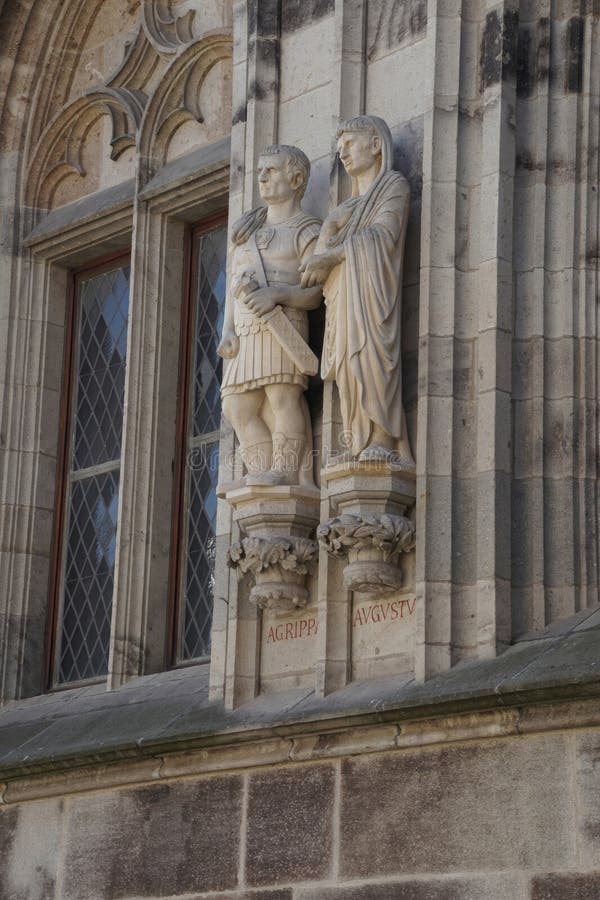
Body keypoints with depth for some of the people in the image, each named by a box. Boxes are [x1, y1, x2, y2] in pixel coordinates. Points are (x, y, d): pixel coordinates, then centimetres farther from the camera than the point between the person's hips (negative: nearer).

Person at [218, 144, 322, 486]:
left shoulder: (307, 230, 6)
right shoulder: (248, 230, 28)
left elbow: (314, 293, -5)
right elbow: (235, 287, 20)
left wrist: (277, 294, -24)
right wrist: (229, 331, 3)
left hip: (282, 323, -7)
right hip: (246, 332, 7)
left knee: (283, 395, -18)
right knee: (240, 408, -5)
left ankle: (285, 471, -23)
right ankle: (263, 474, -8)